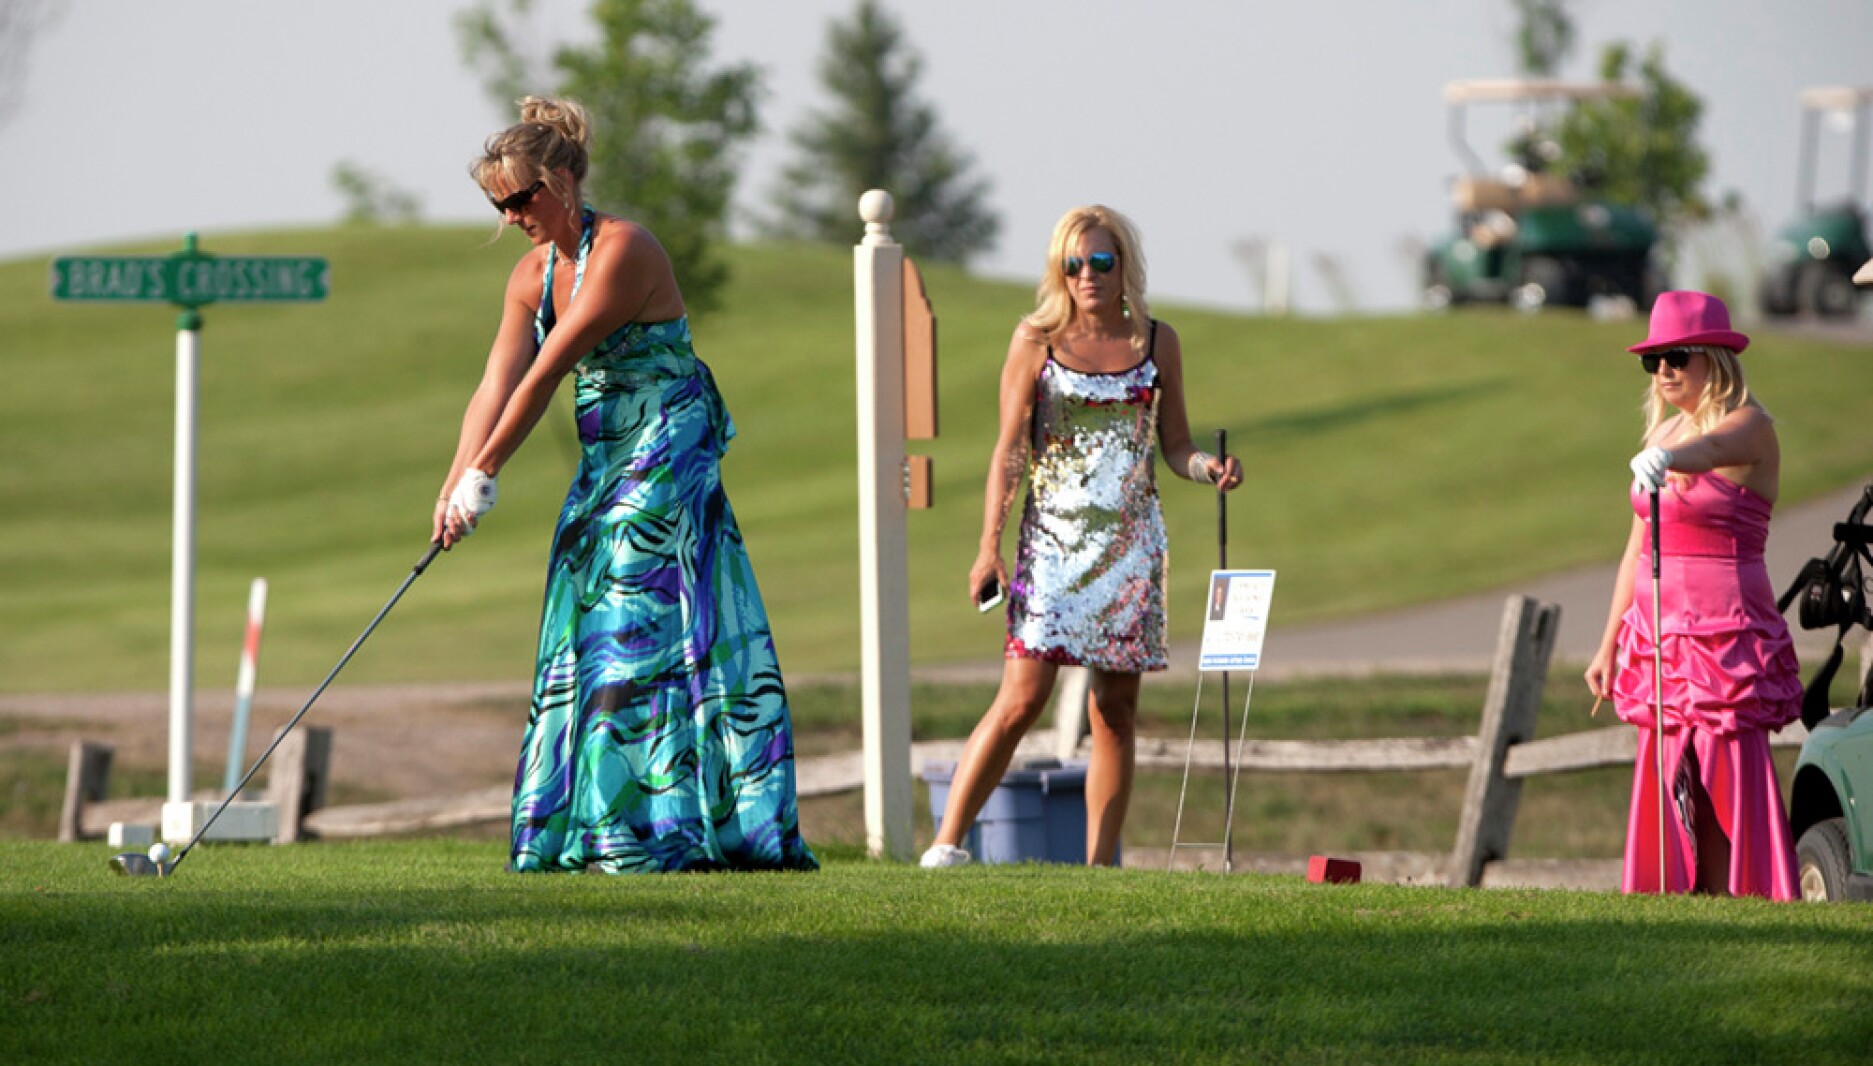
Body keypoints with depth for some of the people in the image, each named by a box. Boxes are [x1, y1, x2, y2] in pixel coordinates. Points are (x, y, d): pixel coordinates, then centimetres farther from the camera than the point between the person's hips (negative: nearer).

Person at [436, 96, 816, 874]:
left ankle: (643, 831, -12)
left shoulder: (623, 251, -18)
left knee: (638, 629, -12)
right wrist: (455, 484, -13)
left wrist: (485, 476, -19)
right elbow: (497, 384, 0)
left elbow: (547, 371, -19)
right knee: (586, 634, 6)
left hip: (667, 455, -9)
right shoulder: (534, 273, 8)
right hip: (607, 465, 9)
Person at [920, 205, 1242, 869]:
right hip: (1052, 539, -3)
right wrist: (989, 547, -4)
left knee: (1116, 712, 2)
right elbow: (1010, 449, 1)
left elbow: (1175, 446, 12)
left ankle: (1099, 865, 5)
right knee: (1022, 699, -12)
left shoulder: (1157, 344, 7)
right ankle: (947, 844, -7)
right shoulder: (1037, 340, 1)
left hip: (1130, 543, 3)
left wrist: (1209, 468, -10)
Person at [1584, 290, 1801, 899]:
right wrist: (1609, 642, 18)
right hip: (1658, 632, 8)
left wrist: (1665, 460, -56)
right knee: (1666, 779, 4)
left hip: (1725, 636, -8)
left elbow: (1713, 446, -34)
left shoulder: (1748, 426, -8)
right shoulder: (1665, 431, 15)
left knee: (1727, 787, -9)